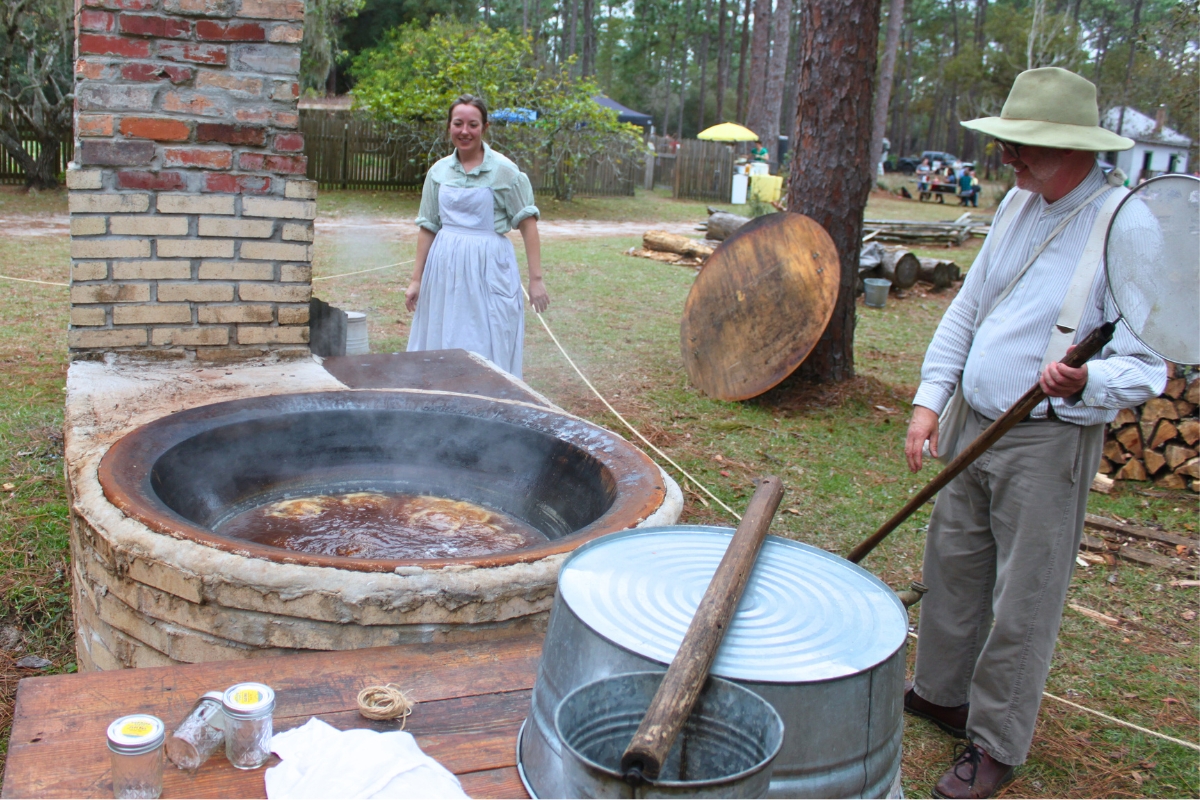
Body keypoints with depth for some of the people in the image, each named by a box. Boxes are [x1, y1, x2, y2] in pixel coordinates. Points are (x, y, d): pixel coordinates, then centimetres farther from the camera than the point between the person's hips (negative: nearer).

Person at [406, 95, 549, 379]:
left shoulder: (504, 171, -5)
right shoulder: (439, 172, 7)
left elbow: (527, 223, -7)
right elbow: (427, 227, 11)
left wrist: (536, 279, -12)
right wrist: (416, 279, 11)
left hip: (489, 269, -4)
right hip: (445, 268, 4)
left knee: (488, 353, -1)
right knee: (442, 350, 9)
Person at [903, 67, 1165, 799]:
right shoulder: (1019, 205, 7)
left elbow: (1148, 366, -17)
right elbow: (967, 310, 13)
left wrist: (1084, 384, -37)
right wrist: (930, 398, 6)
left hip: (1051, 443, -7)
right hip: (977, 426, 7)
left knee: (1023, 600, 3)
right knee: (952, 566, 18)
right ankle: (941, 693, 38)